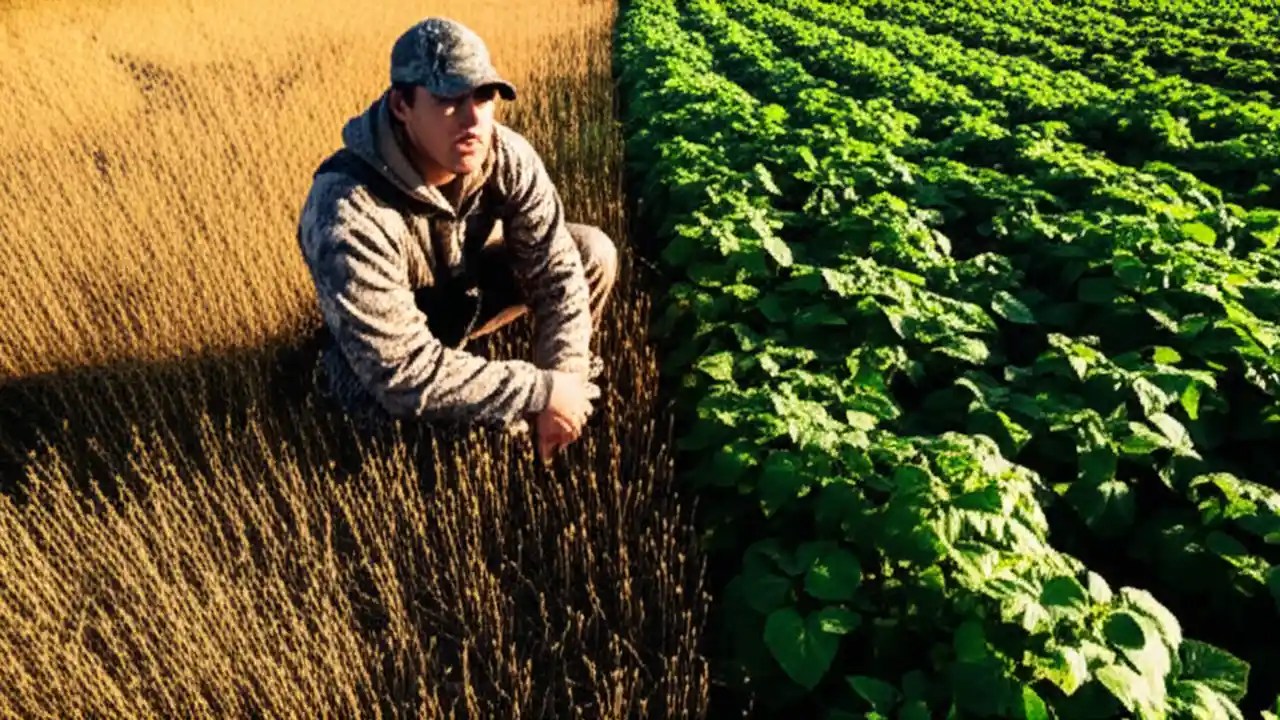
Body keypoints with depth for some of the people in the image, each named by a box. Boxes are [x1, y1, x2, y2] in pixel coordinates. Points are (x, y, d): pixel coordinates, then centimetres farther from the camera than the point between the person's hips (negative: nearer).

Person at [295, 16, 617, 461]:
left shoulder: (507, 156, -22)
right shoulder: (349, 216, -38)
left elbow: (555, 271, -16)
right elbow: (404, 376, -38)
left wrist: (563, 378, -25)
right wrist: (542, 393, -34)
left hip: (466, 290, 6)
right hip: (383, 354, -5)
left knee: (594, 252, -8)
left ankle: (562, 375, 15)